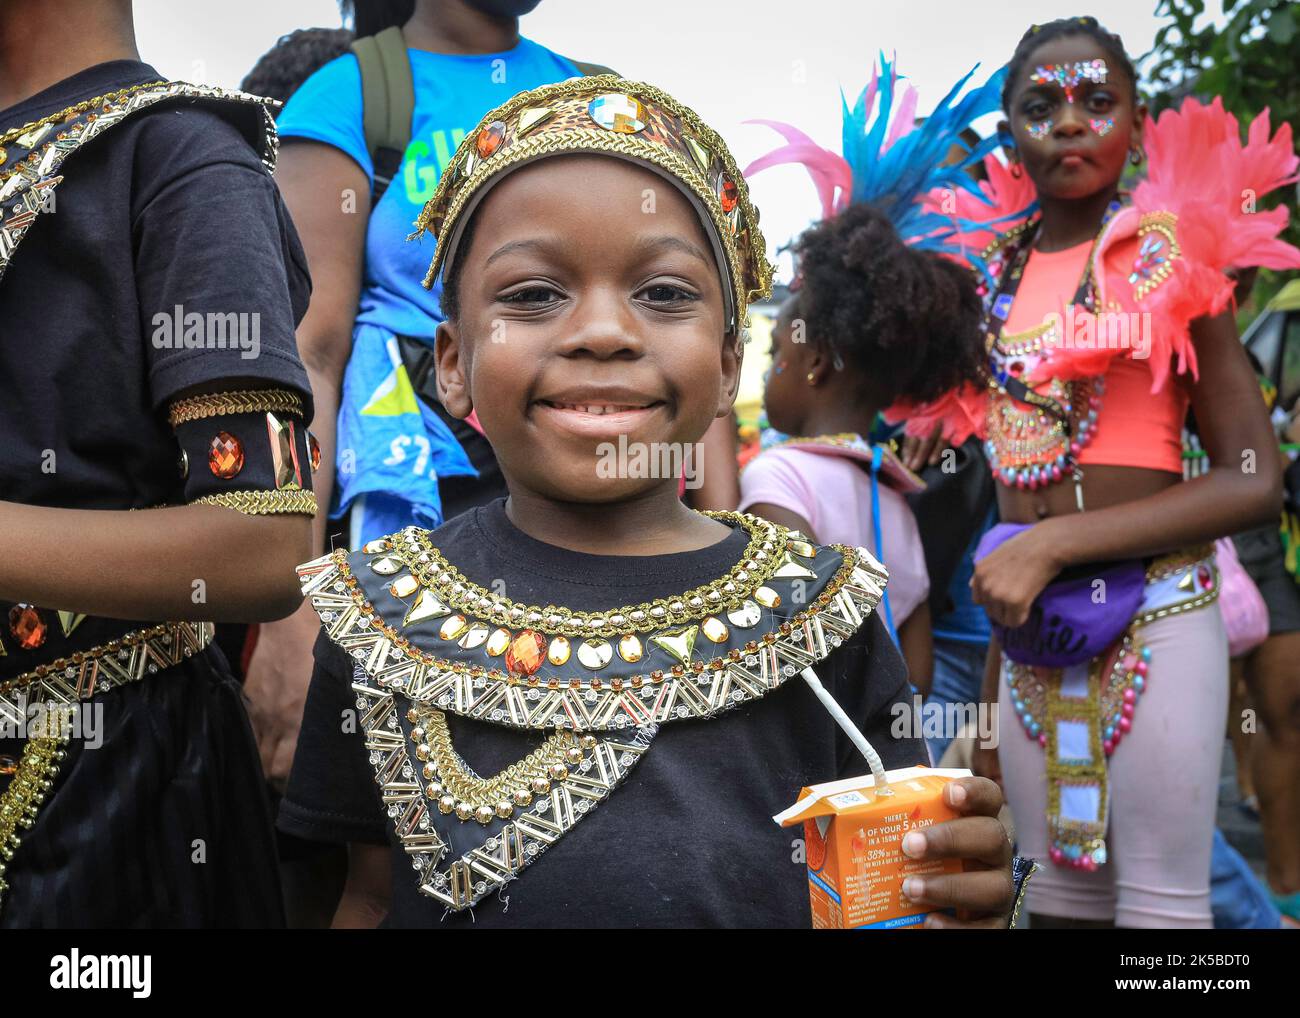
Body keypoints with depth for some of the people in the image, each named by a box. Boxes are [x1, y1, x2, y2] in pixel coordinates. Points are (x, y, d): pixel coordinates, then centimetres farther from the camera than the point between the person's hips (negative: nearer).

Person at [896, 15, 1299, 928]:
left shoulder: (1170, 249, -3)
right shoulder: (990, 270, 10)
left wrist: (1052, 543, -17)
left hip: (1156, 612, -4)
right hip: (1026, 623, 4)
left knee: (1162, 900, -3)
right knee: (1059, 893, 10)